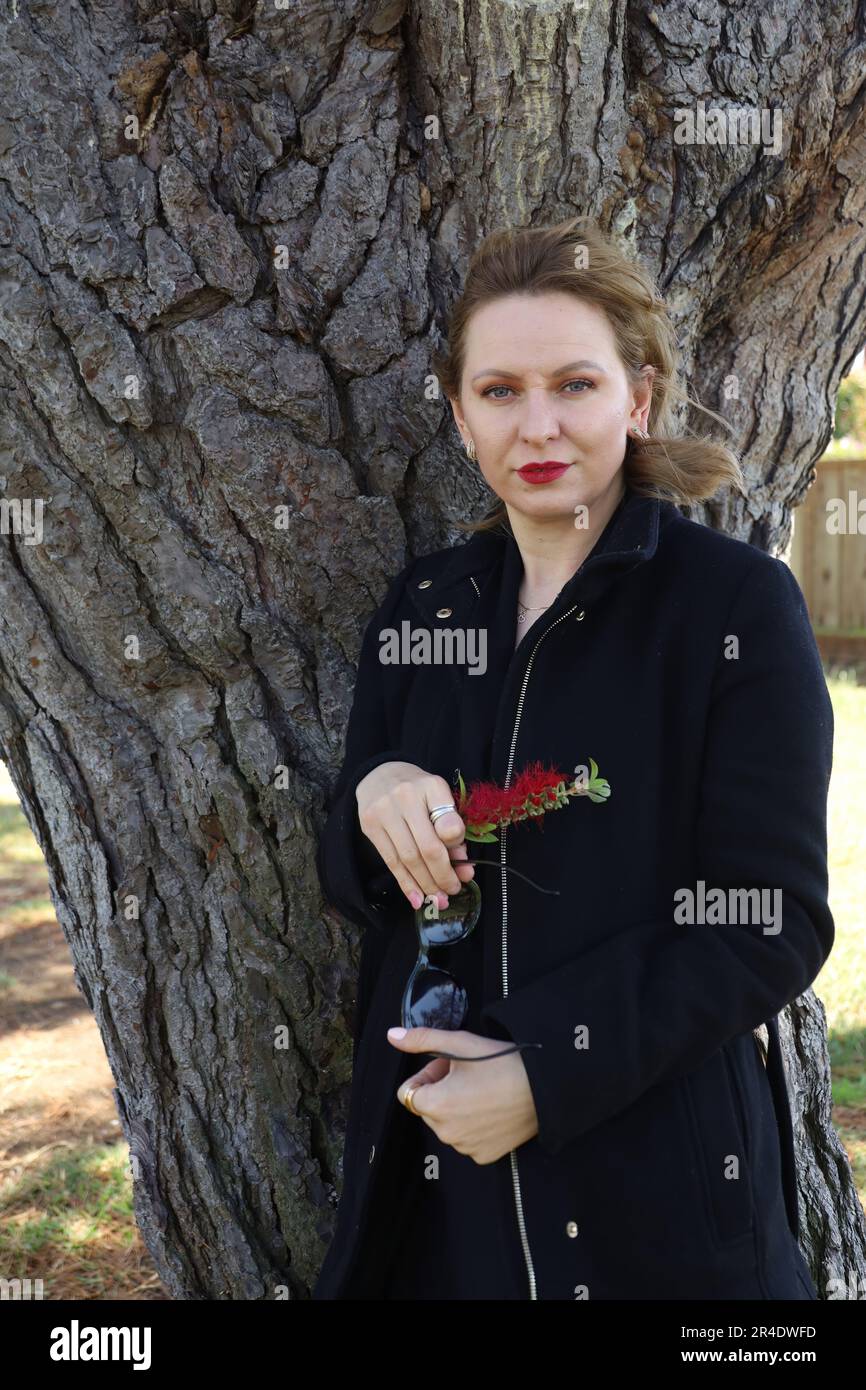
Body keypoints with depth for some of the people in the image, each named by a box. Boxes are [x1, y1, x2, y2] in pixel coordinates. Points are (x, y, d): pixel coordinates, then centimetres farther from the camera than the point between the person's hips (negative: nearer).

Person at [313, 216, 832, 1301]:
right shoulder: (421, 607, 4)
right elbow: (351, 885, 8)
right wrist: (373, 803, -15)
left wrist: (545, 1074, -18)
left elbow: (772, 925, -13)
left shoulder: (738, 603, -11)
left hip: (659, 1180, -4)